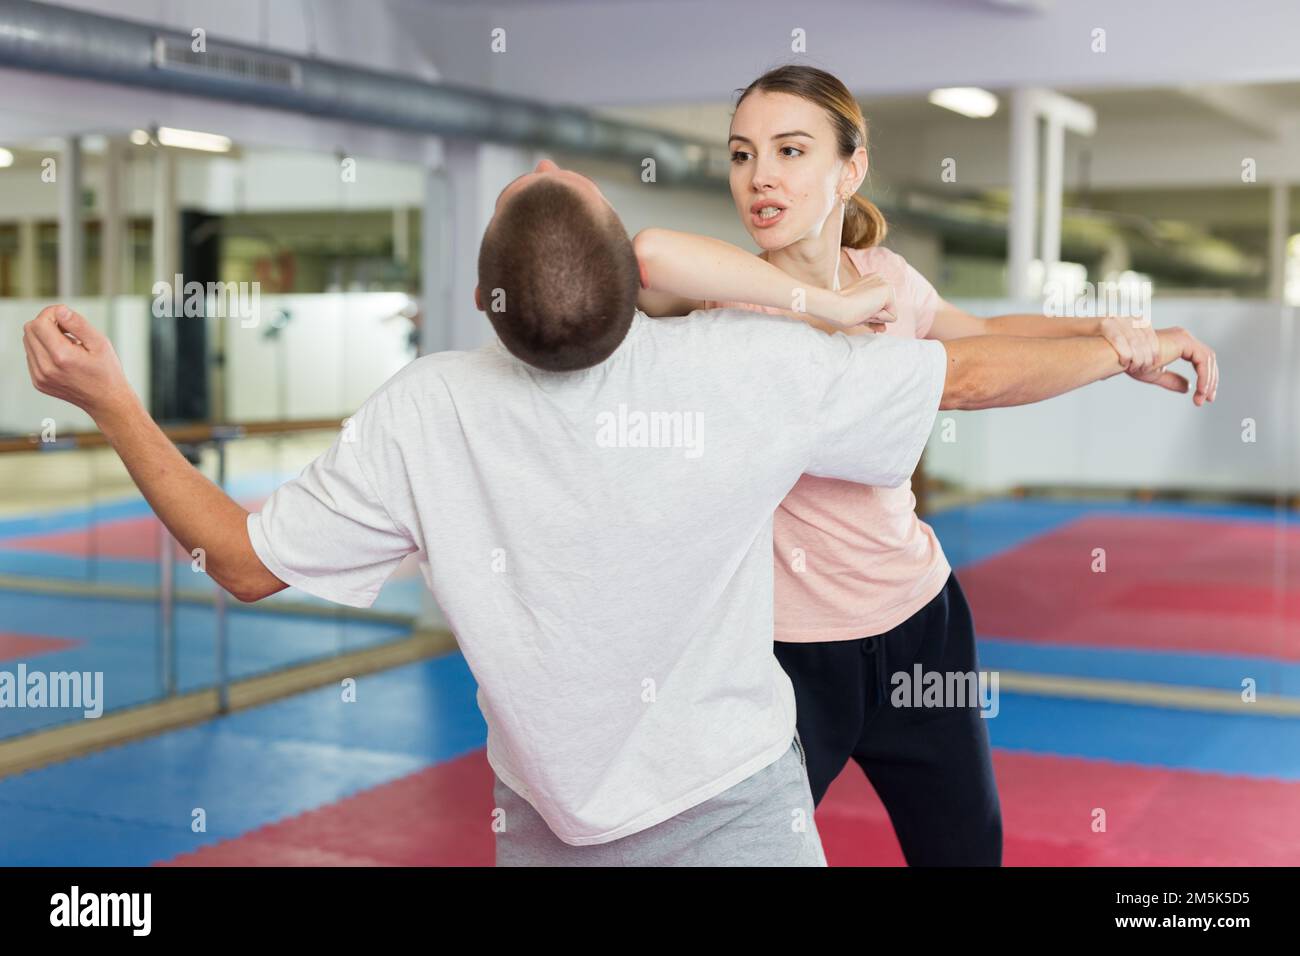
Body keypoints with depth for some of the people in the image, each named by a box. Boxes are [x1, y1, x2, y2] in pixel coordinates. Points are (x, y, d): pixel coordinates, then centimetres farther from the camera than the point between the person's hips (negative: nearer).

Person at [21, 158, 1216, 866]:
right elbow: (974, 373, -6)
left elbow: (247, 562, -7)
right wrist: (1130, 342, 11)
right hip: (737, 812, -1)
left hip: (546, 828, 2)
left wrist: (110, 401, -1)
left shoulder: (424, 416, -18)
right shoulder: (750, 366, -19)